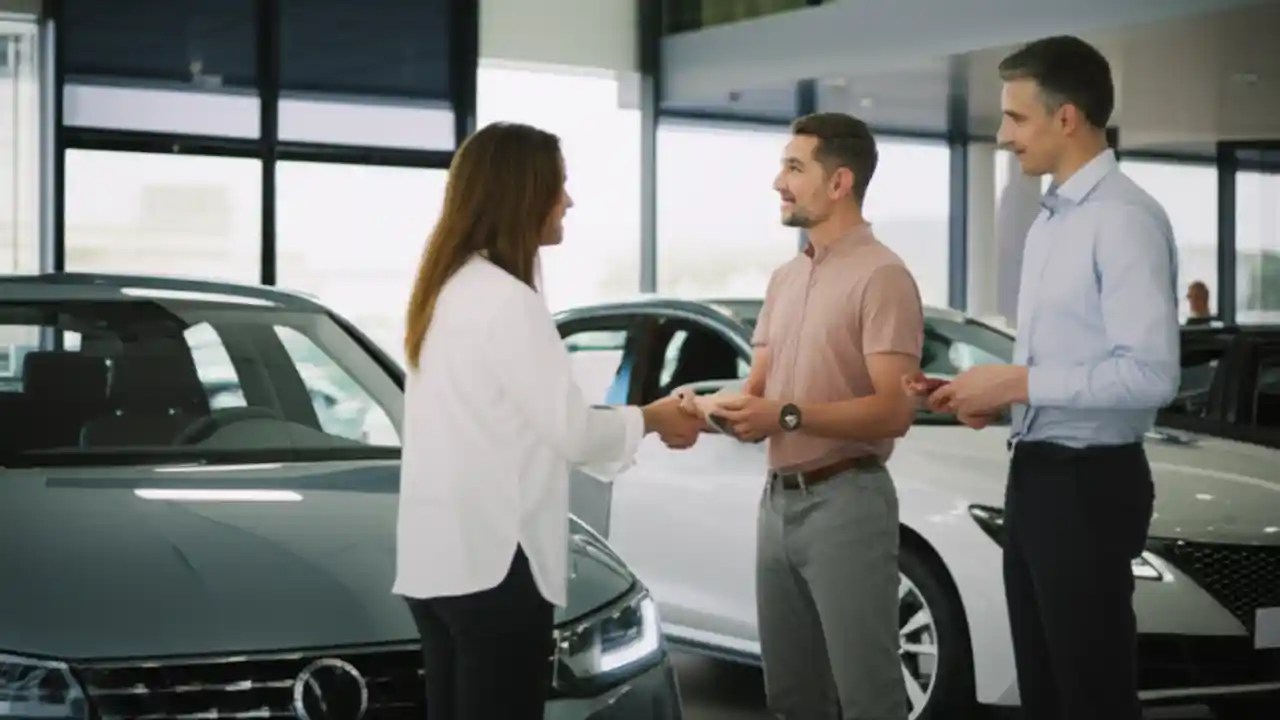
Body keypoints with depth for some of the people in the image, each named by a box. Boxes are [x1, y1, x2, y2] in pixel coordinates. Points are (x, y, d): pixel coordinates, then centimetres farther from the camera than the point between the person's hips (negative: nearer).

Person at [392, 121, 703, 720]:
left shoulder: (449, 290, 12)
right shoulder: (507, 300, -16)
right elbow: (571, 432, -13)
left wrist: (635, 425, 18)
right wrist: (650, 418, 5)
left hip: (437, 559, 9)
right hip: (491, 564, -9)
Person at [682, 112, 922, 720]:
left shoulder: (881, 276, -11)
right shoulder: (784, 279, 16)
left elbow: (894, 411, -19)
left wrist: (788, 417, -26)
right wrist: (705, 408, -6)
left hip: (845, 503, -8)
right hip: (779, 501, 8)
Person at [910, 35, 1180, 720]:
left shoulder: (1124, 219, -16)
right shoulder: (1048, 220, 14)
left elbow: (1150, 374, -24)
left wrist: (1016, 384, -18)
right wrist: (996, 393, 2)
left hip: (1088, 483, -9)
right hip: (1035, 474, 9)